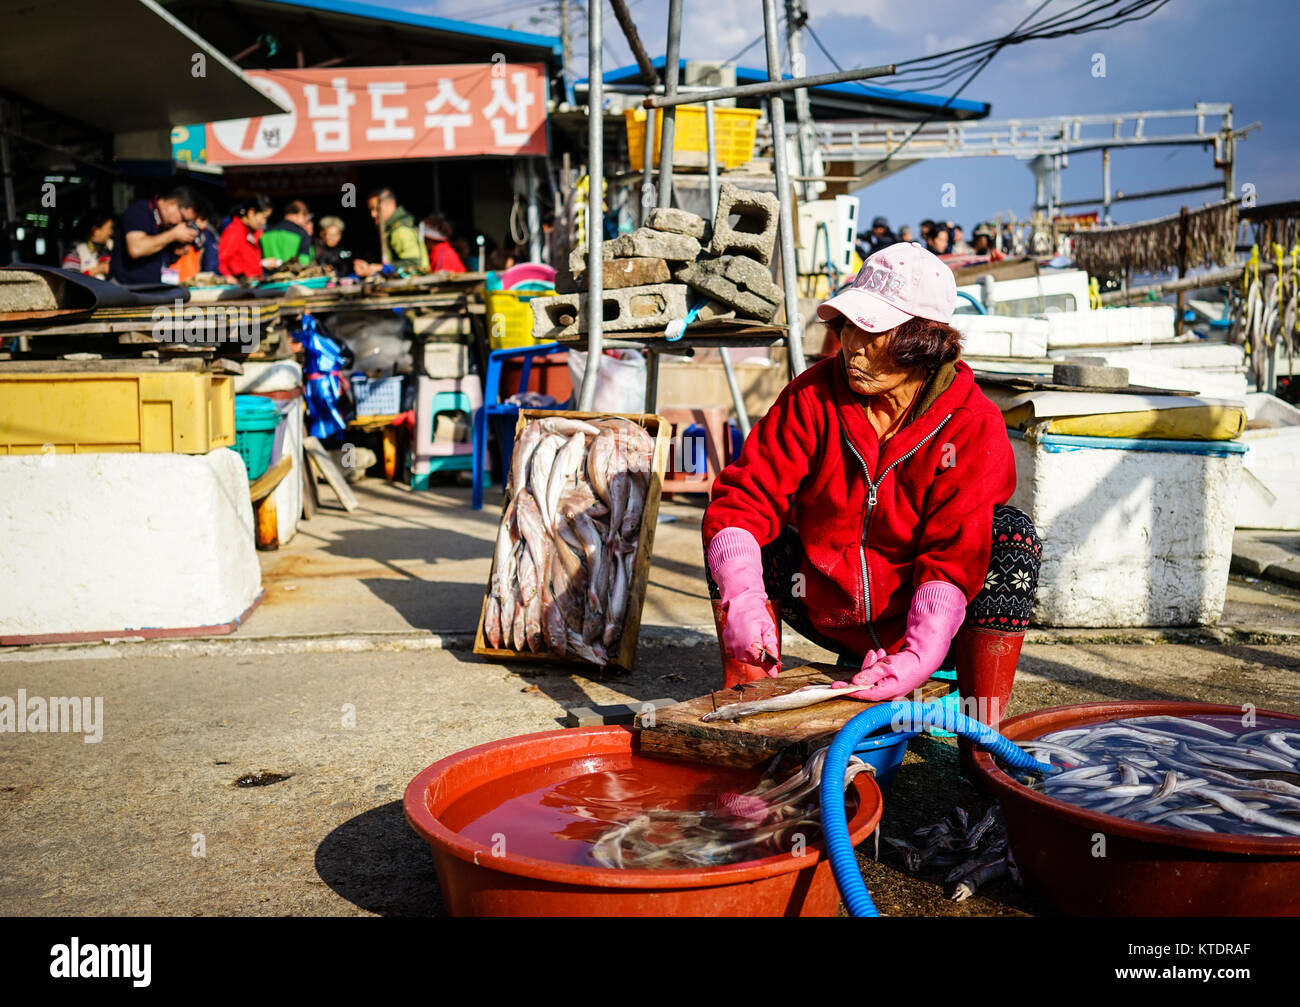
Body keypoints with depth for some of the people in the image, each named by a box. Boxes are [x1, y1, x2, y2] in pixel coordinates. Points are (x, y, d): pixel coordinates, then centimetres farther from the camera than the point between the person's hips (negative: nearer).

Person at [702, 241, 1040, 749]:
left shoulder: (973, 425, -17)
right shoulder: (814, 395, -12)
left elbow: (955, 555, -22)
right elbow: (744, 496, -18)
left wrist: (920, 656, -37)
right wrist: (740, 601, -35)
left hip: (925, 616, -2)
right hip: (826, 608, 2)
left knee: (1012, 537, -26)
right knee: (736, 534, -16)